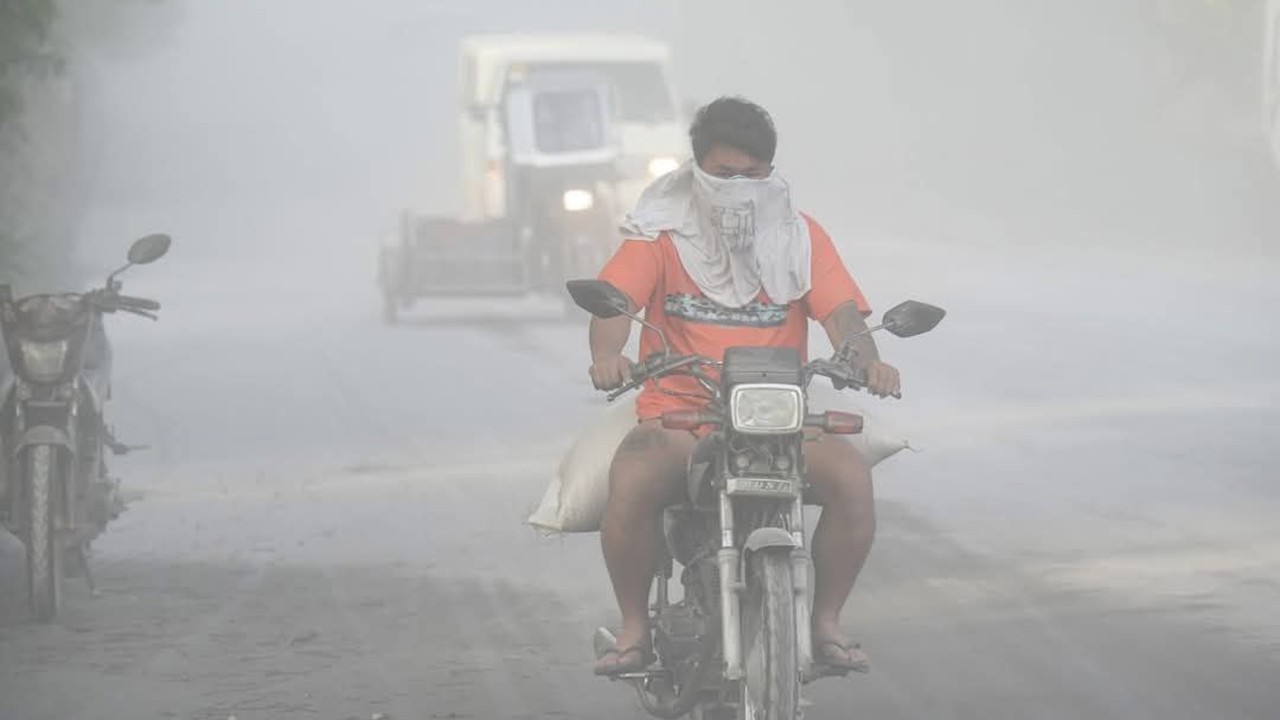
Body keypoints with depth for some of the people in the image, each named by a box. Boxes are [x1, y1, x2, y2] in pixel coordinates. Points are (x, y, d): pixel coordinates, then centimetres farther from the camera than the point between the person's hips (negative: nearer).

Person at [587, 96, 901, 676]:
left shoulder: (800, 236, 12)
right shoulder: (661, 232, 6)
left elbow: (841, 312, 0)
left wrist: (865, 359, -24)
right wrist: (606, 355, -32)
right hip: (677, 414, -2)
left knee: (851, 477, -28)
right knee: (631, 482, -34)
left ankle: (826, 622, -7)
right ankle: (634, 627, -11)